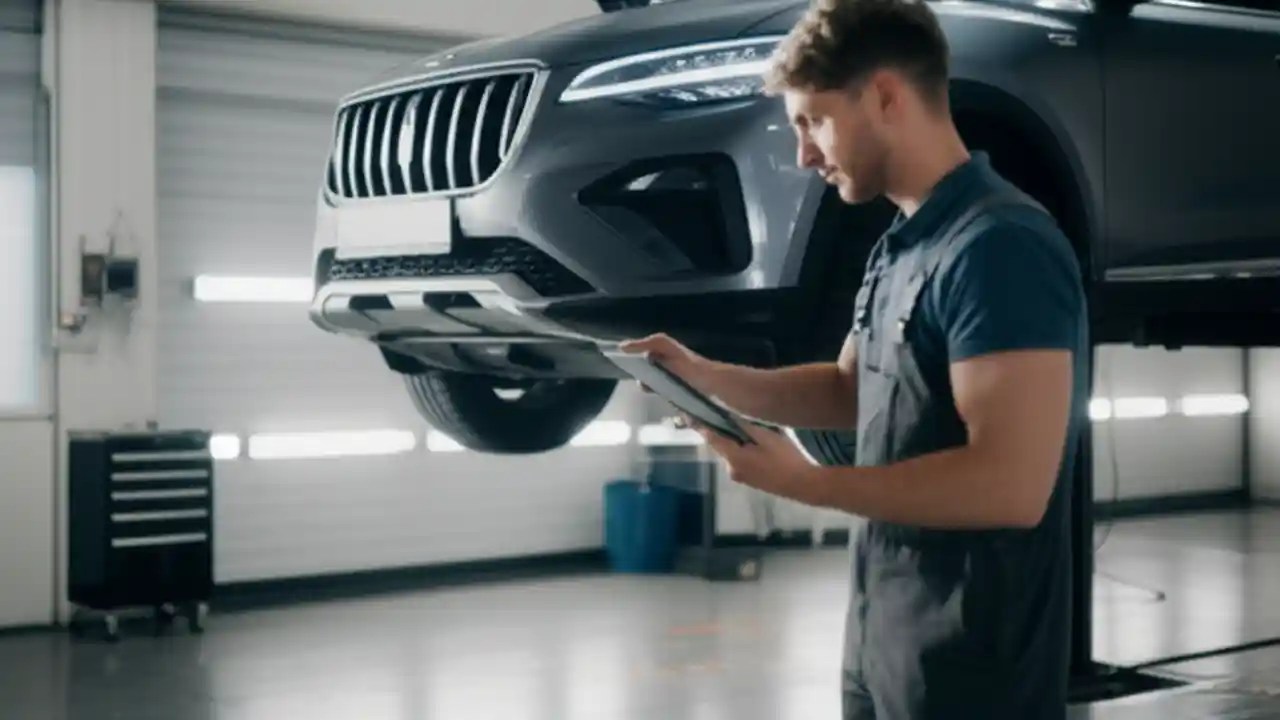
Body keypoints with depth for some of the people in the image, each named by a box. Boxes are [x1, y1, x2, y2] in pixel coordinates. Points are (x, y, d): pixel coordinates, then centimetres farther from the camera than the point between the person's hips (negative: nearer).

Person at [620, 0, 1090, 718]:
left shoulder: (1001, 245, -21)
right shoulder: (902, 244, 9)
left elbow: (1012, 485, -27)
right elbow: (853, 389, 21)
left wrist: (801, 481, -23)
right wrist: (707, 377, 6)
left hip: (971, 661, -9)